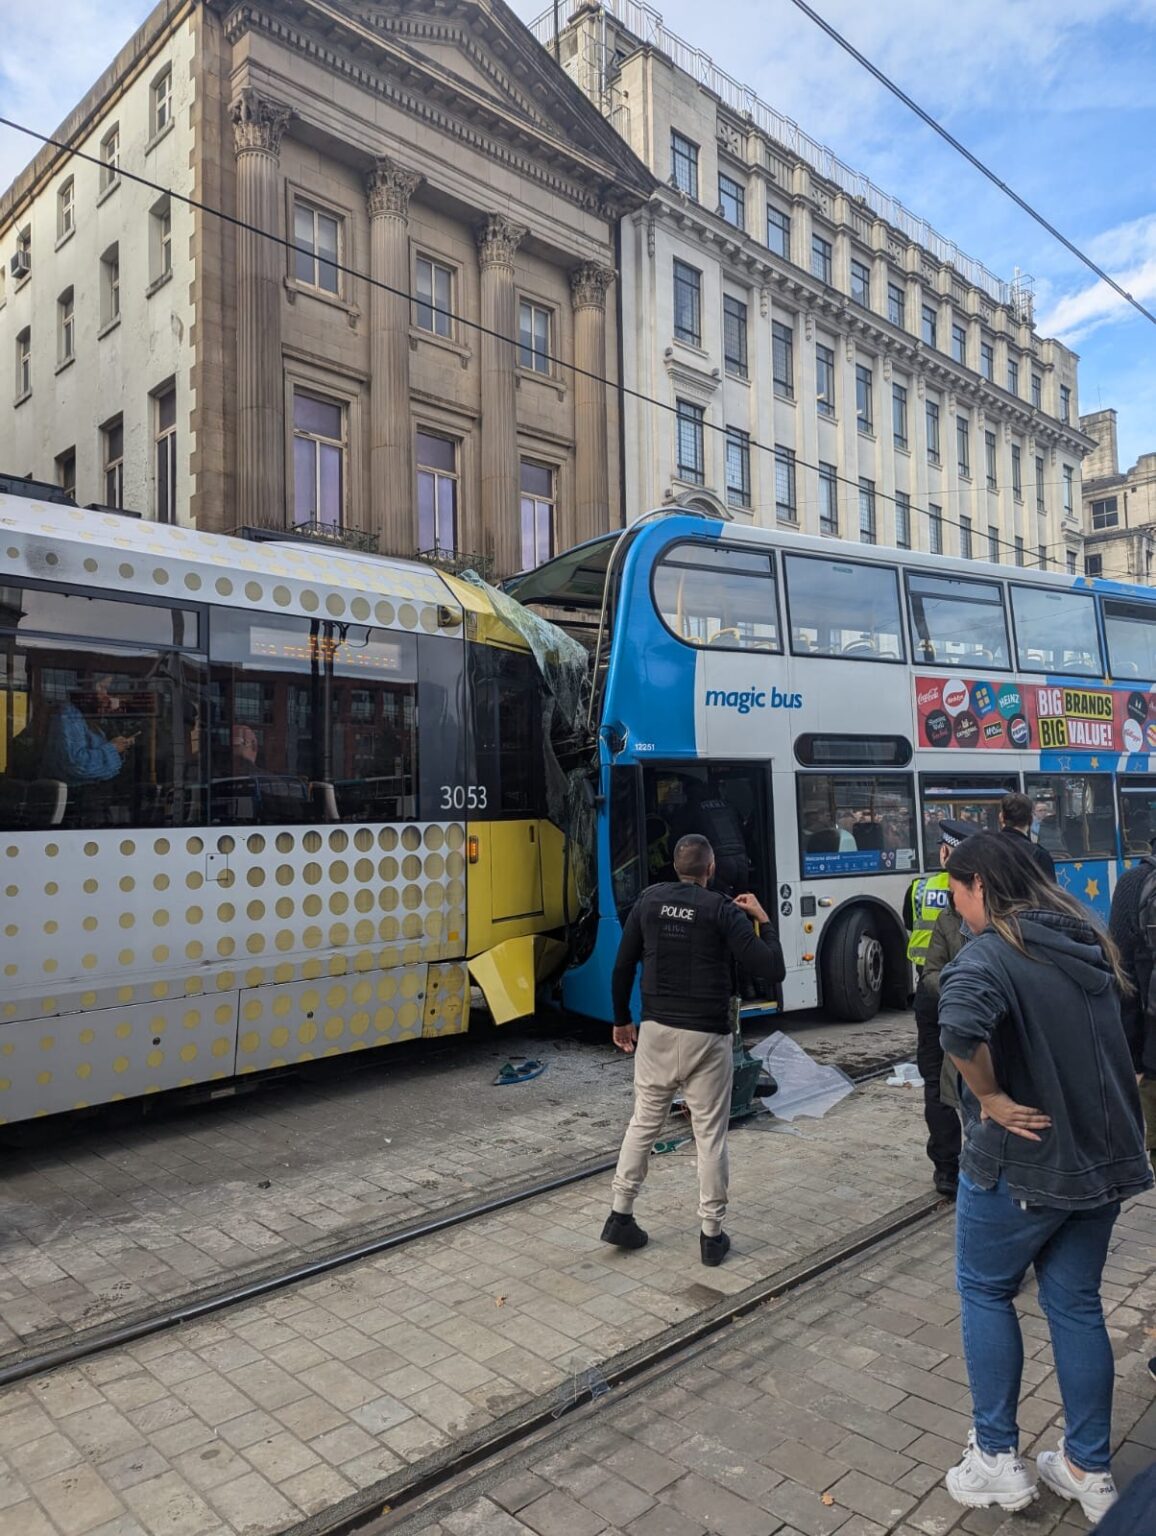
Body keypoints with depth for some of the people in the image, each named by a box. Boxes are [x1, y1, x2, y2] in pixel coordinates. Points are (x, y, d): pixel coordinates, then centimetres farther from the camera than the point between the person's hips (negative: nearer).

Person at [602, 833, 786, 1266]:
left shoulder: (648, 901, 1)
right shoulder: (723, 910, -9)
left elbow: (623, 967, 3)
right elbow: (772, 971, -12)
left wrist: (621, 1020, 16)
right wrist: (763, 921, 0)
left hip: (656, 1030, 3)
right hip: (706, 1036, -3)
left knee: (643, 1123, 16)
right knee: (710, 1136, 7)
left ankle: (620, 1214, 21)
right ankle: (711, 1235, 16)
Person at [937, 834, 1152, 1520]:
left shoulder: (990, 952, -21)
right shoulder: (1087, 941, 5)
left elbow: (959, 1027, -40)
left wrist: (991, 1097, -25)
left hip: (1022, 1160, -7)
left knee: (986, 1291, 14)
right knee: (1076, 1303, 19)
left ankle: (998, 1458, 21)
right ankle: (1091, 1470, 31)